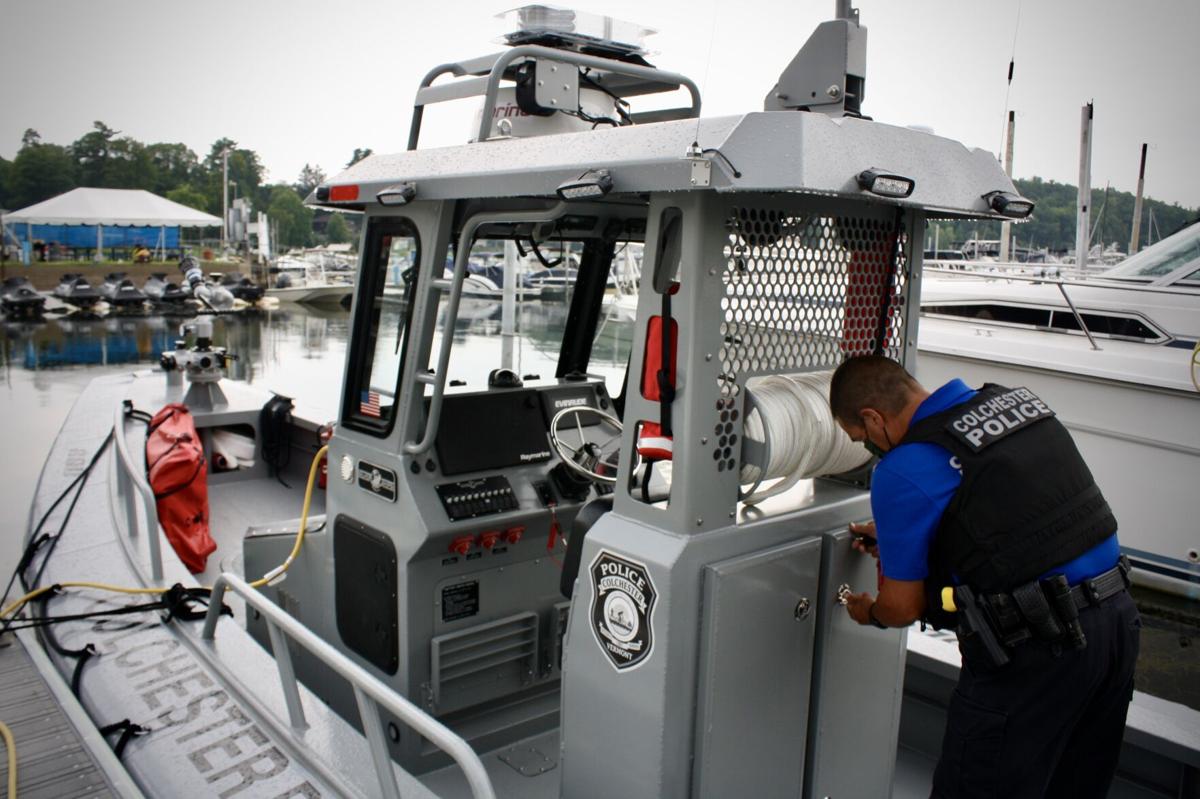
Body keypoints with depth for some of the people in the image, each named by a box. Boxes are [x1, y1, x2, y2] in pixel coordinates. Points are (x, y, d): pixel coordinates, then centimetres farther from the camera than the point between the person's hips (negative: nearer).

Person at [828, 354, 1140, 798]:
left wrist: (869, 614, 18)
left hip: (1034, 649, -8)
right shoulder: (1018, 399, 8)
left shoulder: (903, 472, -14)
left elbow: (904, 608, -6)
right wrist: (899, 537, 29)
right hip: (1119, 612, 9)